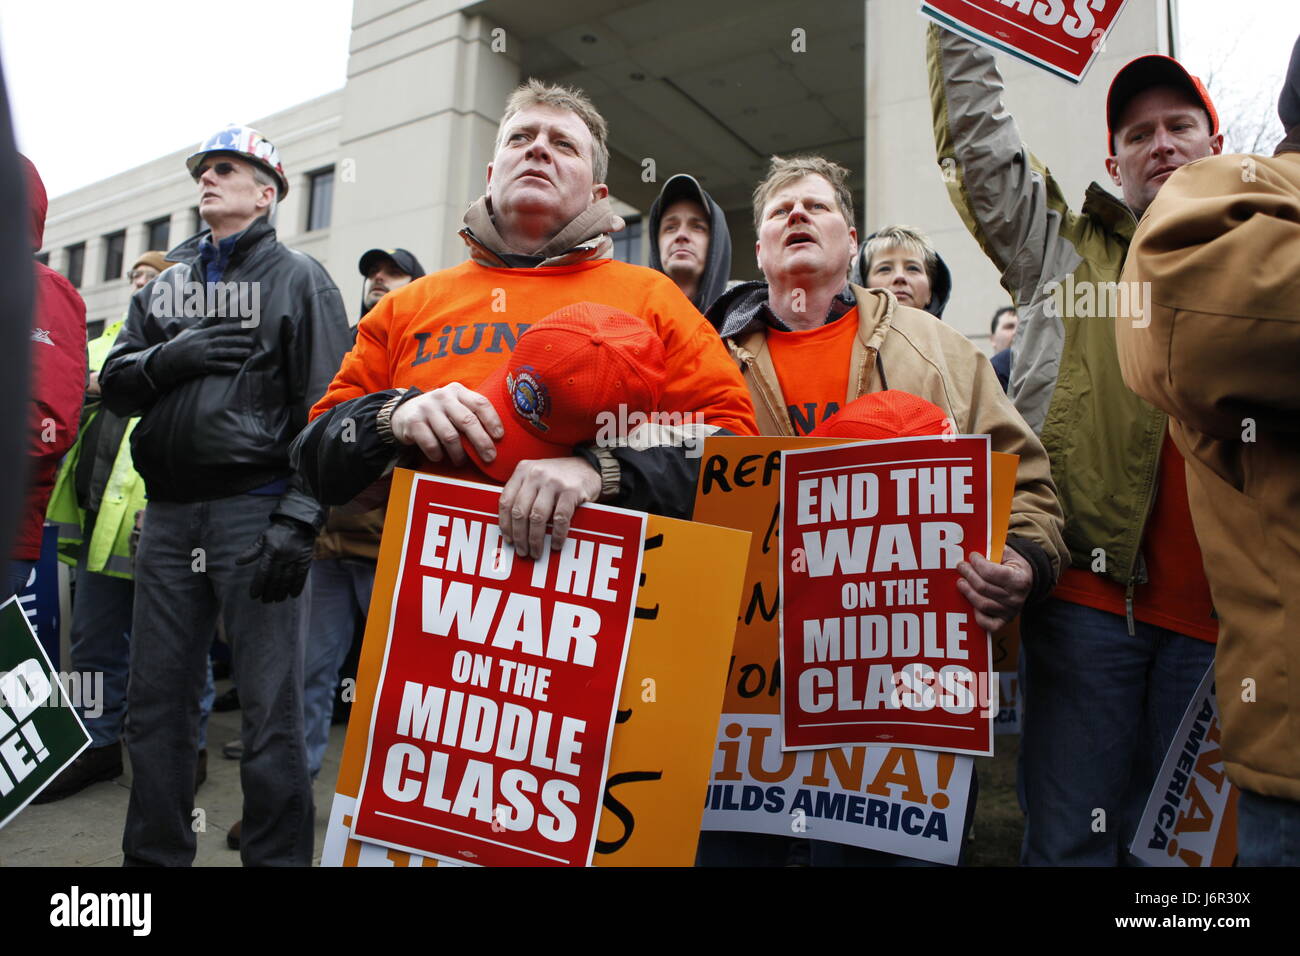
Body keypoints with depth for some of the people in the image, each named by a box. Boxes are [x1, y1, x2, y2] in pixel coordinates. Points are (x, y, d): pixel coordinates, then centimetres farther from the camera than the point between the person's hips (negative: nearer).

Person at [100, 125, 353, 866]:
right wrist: (169, 358, -6)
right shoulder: (166, 284, 20)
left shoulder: (299, 278, 2)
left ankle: (279, 853, 11)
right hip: (168, 514, 6)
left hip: (256, 513, -5)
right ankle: (154, 853, 26)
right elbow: (115, 383, 16)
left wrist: (299, 517, -16)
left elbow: (325, 407, -7)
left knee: (271, 705, -2)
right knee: (157, 698, 11)